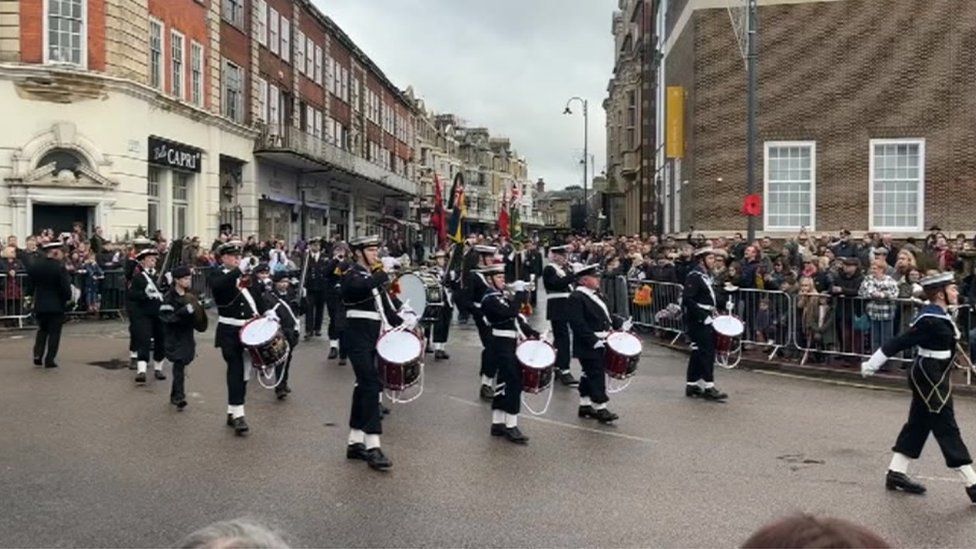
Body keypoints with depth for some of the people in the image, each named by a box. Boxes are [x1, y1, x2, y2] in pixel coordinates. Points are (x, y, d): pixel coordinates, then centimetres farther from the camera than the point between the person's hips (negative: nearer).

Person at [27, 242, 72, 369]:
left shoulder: (34, 265, 0)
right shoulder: (59, 268, -16)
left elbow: (32, 283, 8)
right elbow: (66, 287, -16)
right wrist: (67, 298, 2)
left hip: (39, 304, 5)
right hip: (56, 305, -5)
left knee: (42, 329, 21)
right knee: (54, 332, 3)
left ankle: (37, 355, 9)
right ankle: (49, 360, 2)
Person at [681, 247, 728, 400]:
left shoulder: (707, 276, 15)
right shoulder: (694, 277, -15)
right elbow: (687, 300, -24)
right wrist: (704, 317, -24)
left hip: (705, 320, 10)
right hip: (698, 322, -10)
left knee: (698, 353, 12)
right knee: (707, 352, -9)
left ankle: (692, 385, 18)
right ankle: (709, 388, -5)